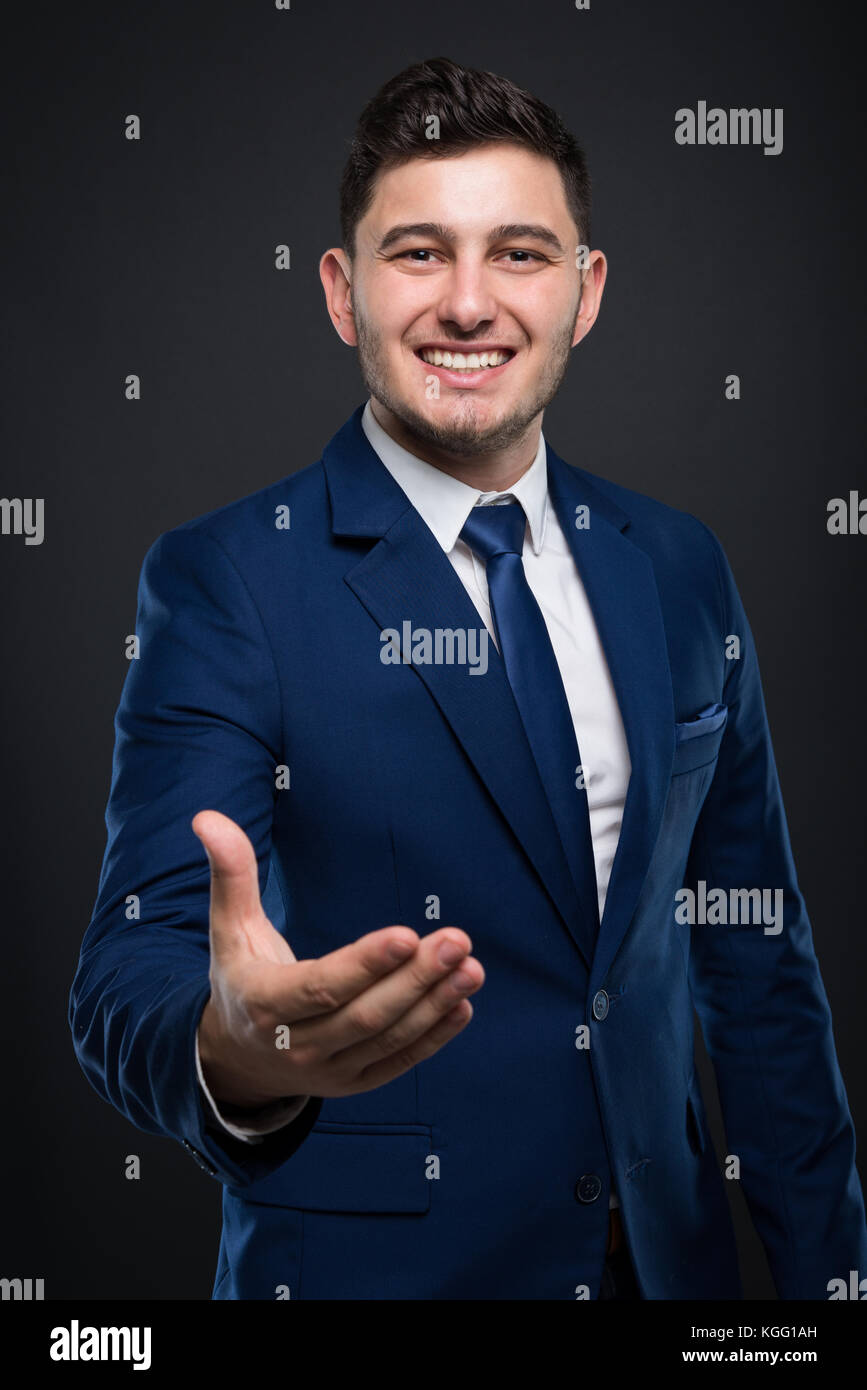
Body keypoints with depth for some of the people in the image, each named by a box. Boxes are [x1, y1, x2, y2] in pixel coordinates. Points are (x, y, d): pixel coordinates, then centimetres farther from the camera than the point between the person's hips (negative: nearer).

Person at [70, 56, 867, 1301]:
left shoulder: (679, 568, 1)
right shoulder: (223, 583, -13)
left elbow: (754, 949, 6)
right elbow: (133, 966, -22)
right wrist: (237, 1054, -44)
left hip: (668, 1250, 5)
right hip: (368, 1261, -4)